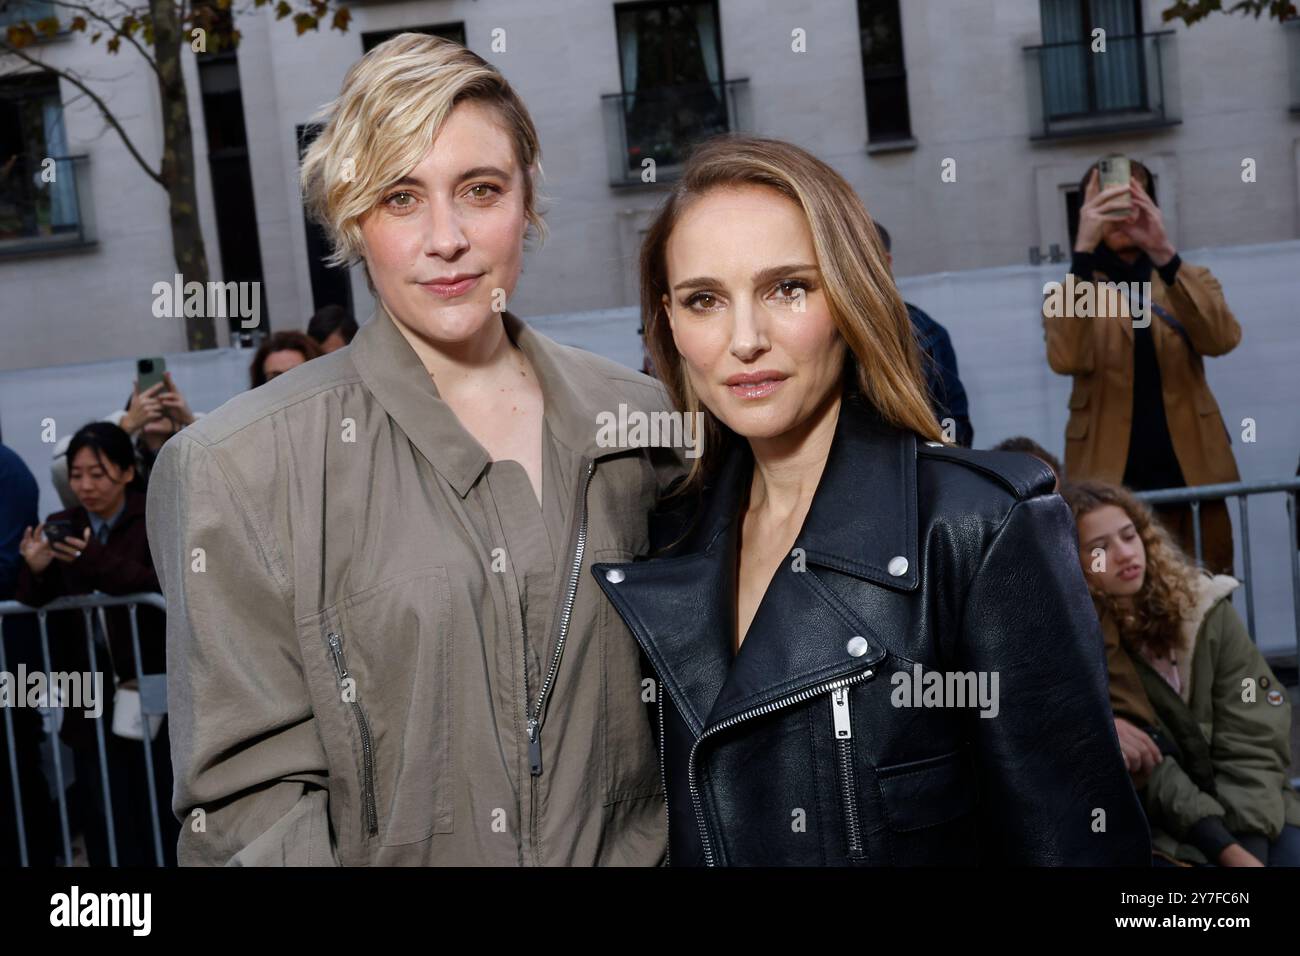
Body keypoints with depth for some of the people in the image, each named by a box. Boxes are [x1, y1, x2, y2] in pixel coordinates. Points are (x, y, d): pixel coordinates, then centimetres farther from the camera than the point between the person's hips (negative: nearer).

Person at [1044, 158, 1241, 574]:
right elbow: (1066, 360, -19)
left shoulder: (1191, 279, 10)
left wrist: (1165, 255, -24)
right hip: (1109, 484, -2)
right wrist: (1083, 252, -26)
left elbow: (1222, 339, -12)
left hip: (1188, 477, 2)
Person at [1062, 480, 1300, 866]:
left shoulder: (1204, 609, -3)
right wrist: (1227, 850, -23)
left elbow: (1253, 739, -5)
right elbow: (1146, 769, -14)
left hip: (1251, 809, 3)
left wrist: (1245, 841, -17)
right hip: (1163, 826, -3)